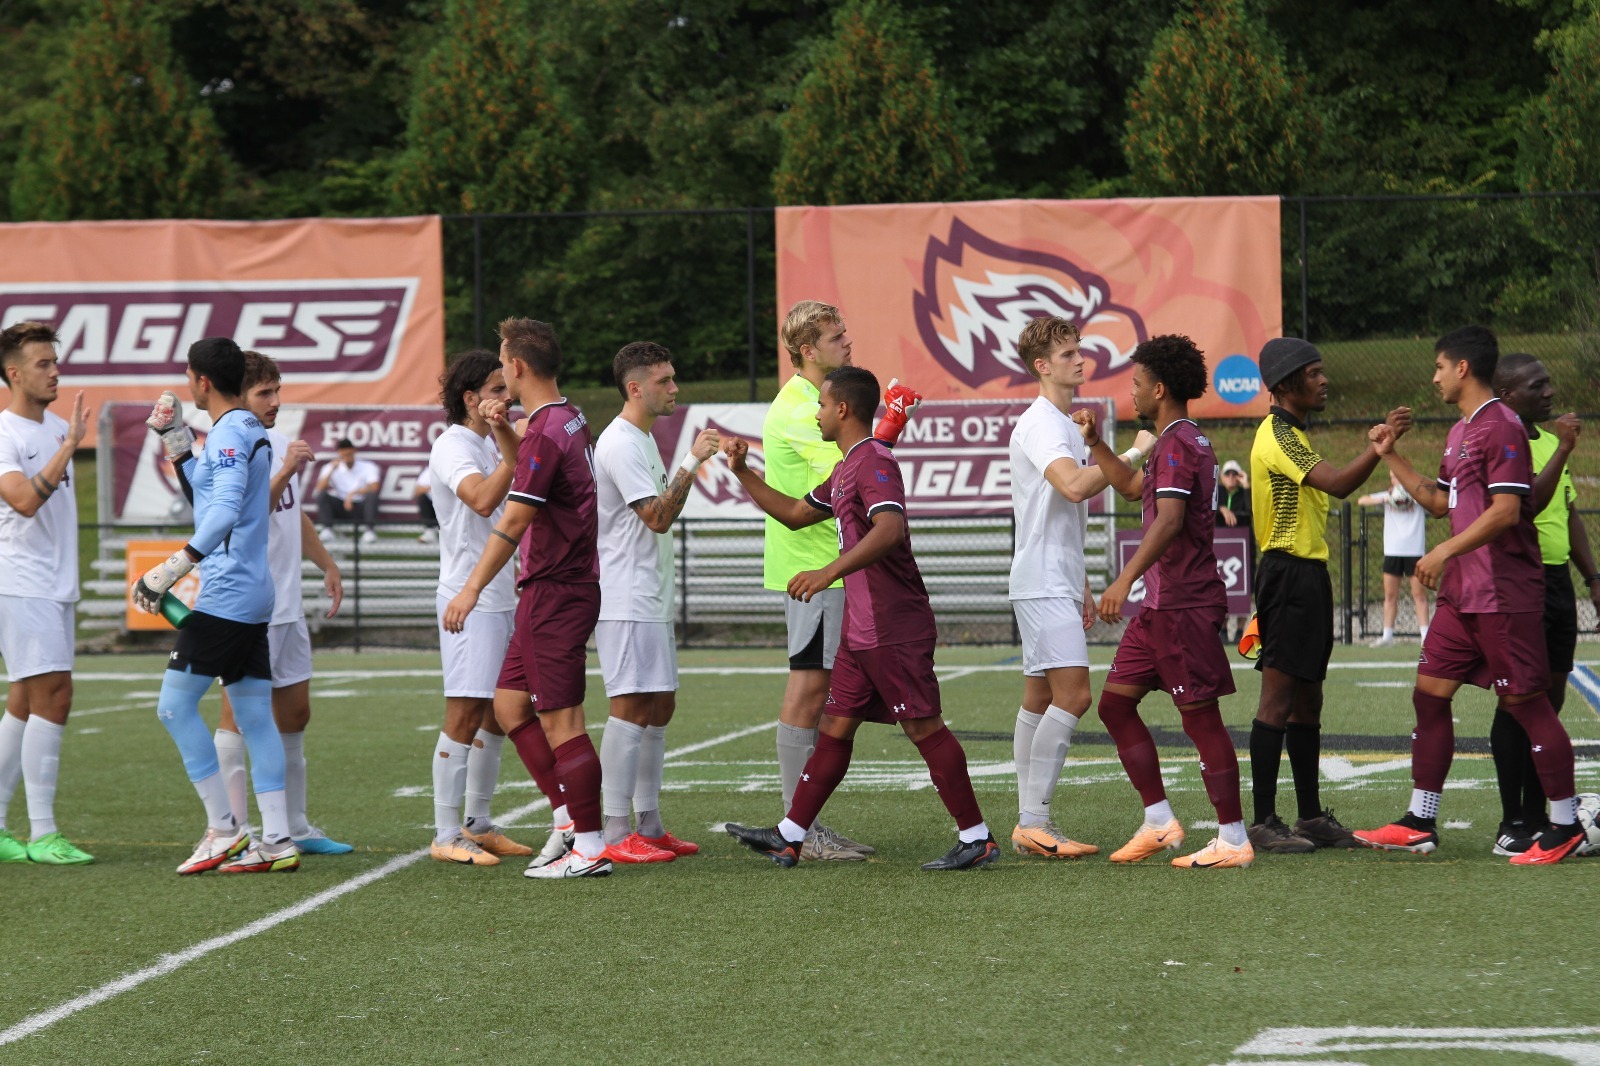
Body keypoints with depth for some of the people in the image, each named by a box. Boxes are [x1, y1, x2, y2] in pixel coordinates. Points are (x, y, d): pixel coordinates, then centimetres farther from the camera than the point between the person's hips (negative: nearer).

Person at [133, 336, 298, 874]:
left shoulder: (229, 433, -13)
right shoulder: (250, 431, 18)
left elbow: (224, 511, -26)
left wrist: (174, 567, -29)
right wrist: (173, 439, 27)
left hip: (225, 596, -10)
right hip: (255, 598, 10)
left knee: (175, 705, -5)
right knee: (254, 716, 7)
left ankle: (224, 829, -5)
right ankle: (276, 841, 3)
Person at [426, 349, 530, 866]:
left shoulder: (490, 444, 16)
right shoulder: (452, 446, -11)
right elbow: (483, 499, -30)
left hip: (501, 597, 9)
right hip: (468, 599, -9)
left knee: (498, 715, 12)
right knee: (465, 715, -9)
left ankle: (477, 824, 20)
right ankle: (446, 835, -7)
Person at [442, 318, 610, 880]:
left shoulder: (546, 430, -18)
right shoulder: (569, 420, 12)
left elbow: (513, 520, -22)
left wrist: (472, 587, -22)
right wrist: (504, 432, 15)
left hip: (556, 593, -10)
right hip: (547, 590, 10)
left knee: (561, 719, -6)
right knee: (510, 703, 14)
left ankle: (590, 847, -3)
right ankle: (569, 819, 14)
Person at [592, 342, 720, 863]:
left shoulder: (643, 440, 18)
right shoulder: (619, 444, -15)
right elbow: (658, 517, -21)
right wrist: (692, 462, -21)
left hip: (652, 600, 11)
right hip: (625, 601, -10)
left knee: (659, 707, 11)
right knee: (631, 708, -11)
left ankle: (649, 826, 16)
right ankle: (617, 835, -11)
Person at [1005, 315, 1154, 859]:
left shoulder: (1067, 425, 20)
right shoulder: (1039, 424, -12)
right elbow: (1073, 486, -29)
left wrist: (1082, 586, 25)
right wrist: (1133, 455, -21)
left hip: (1059, 584, 10)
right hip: (1041, 584, -10)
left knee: (1039, 700, 8)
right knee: (1073, 693, -16)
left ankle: (1030, 823, 9)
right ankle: (1034, 821, -16)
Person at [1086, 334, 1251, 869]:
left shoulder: (1177, 445, -15)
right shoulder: (1186, 441, 18)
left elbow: (1169, 519, -28)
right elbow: (1134, 487, 36)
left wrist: (1126, 579, -34)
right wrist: (1096, 445, 27)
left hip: (1185, 604, -10)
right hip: (1162, 604, 10)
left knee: (1201, 716, -6)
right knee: (1115, 703, 11)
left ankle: (1233, 840, -2)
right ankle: (1159, 821, 14)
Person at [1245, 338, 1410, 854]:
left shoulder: (1291, 434, 19)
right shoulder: (1278, 436, -15)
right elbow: (1337, 483, -27)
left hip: (1307, 574, 11)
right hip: (1289, 573, -11)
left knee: (1306, 699, 13)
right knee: (1278, 699, -10)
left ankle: (1312, 817, 17)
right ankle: (1263, 824, -10)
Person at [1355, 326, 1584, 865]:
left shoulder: (1501, 427, -14)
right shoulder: (1461, 432, 16)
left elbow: (1506, 511, -22)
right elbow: (1440, 502, 26)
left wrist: (1445, 552, -22)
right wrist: (1391, 456, 22)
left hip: (1503, 594, -10)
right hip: (1461, 593, 10)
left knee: (1525, 701, -4)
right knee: (1430, 693, 9)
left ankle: (1565, 826, 4)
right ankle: (1420, 824, 14)